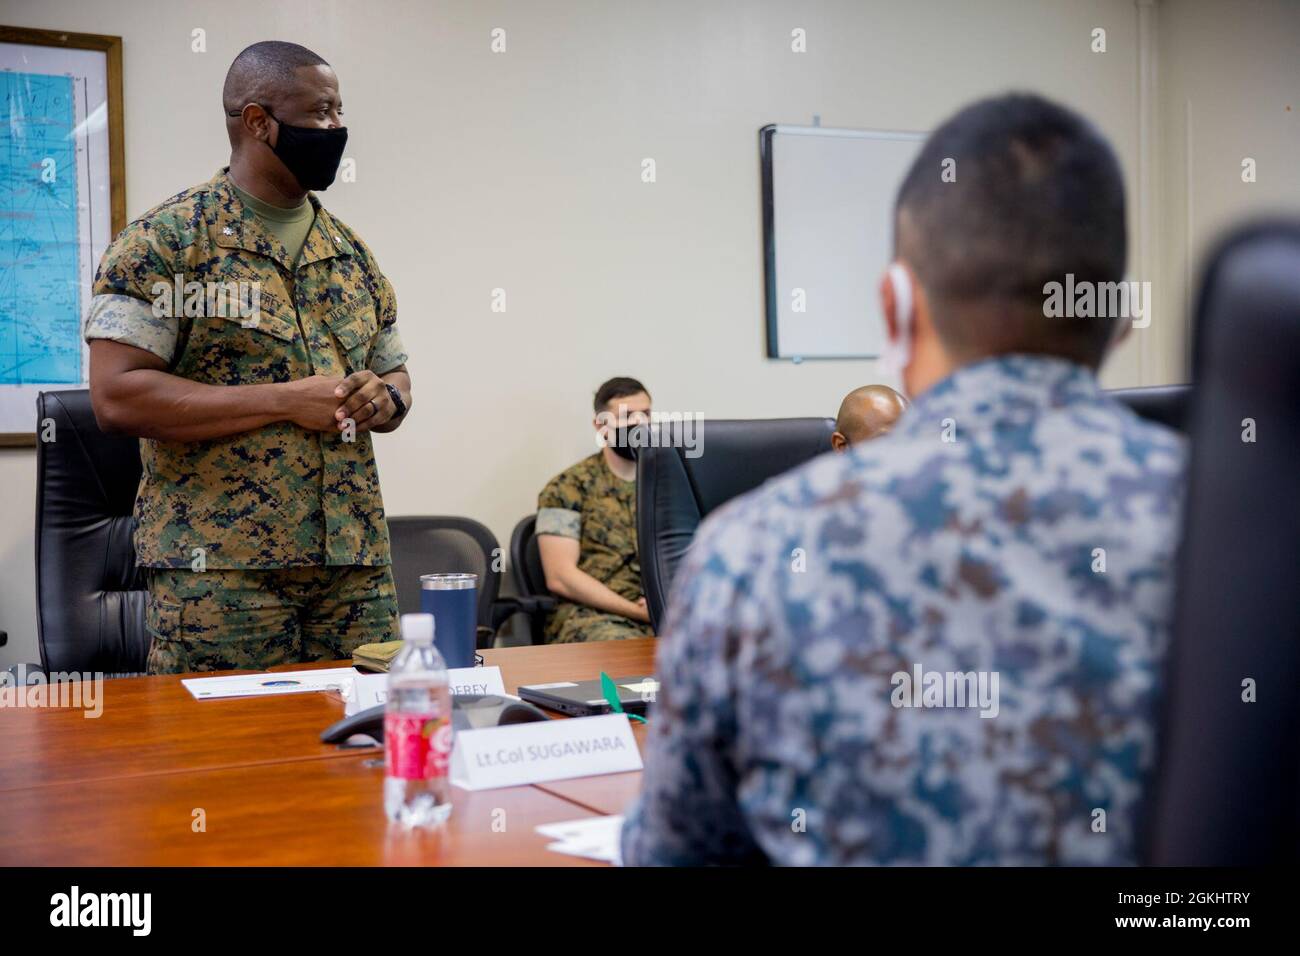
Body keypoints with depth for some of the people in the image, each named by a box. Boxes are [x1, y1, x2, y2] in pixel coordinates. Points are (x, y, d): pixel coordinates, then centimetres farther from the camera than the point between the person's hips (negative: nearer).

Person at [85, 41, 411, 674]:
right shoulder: (162, 242, -4)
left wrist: (383, 399, -2)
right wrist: (286, 400, -16)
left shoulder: (349, 252, 15)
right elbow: (117, 397, -13)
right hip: (218, 571, -5)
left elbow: (394, 376, 23)